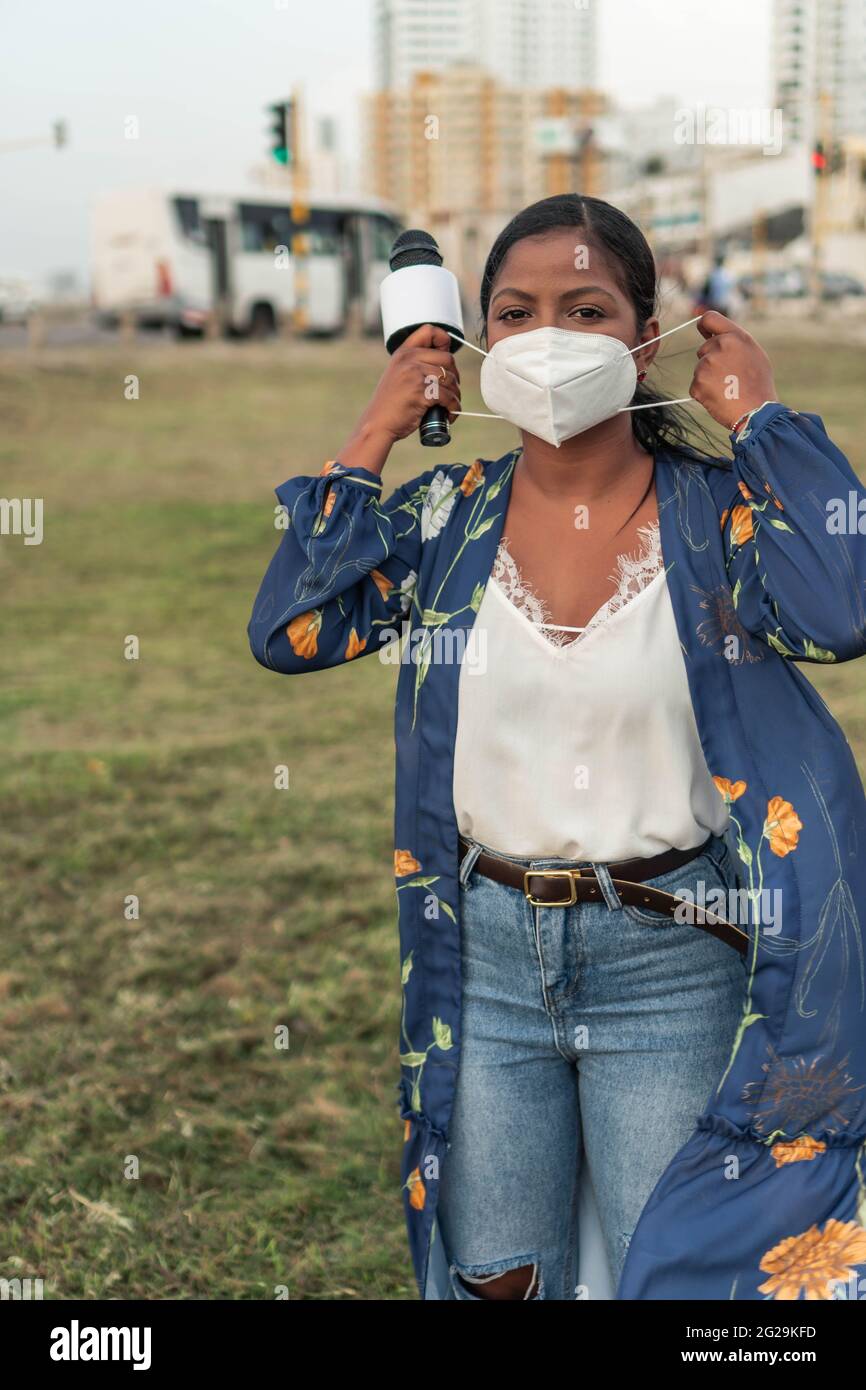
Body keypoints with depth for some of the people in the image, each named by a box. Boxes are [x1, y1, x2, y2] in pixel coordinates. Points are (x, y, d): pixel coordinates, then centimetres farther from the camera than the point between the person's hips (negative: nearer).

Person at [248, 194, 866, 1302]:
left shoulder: (716, 514, -8)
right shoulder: (445, 518, 0)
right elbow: (288, 631, -10)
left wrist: (760, 418, -16)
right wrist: (372, 439, -6)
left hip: (672, 961, -2)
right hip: (486, 951, 3)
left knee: (677, 1275, 10)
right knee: (490, 1280, 17)